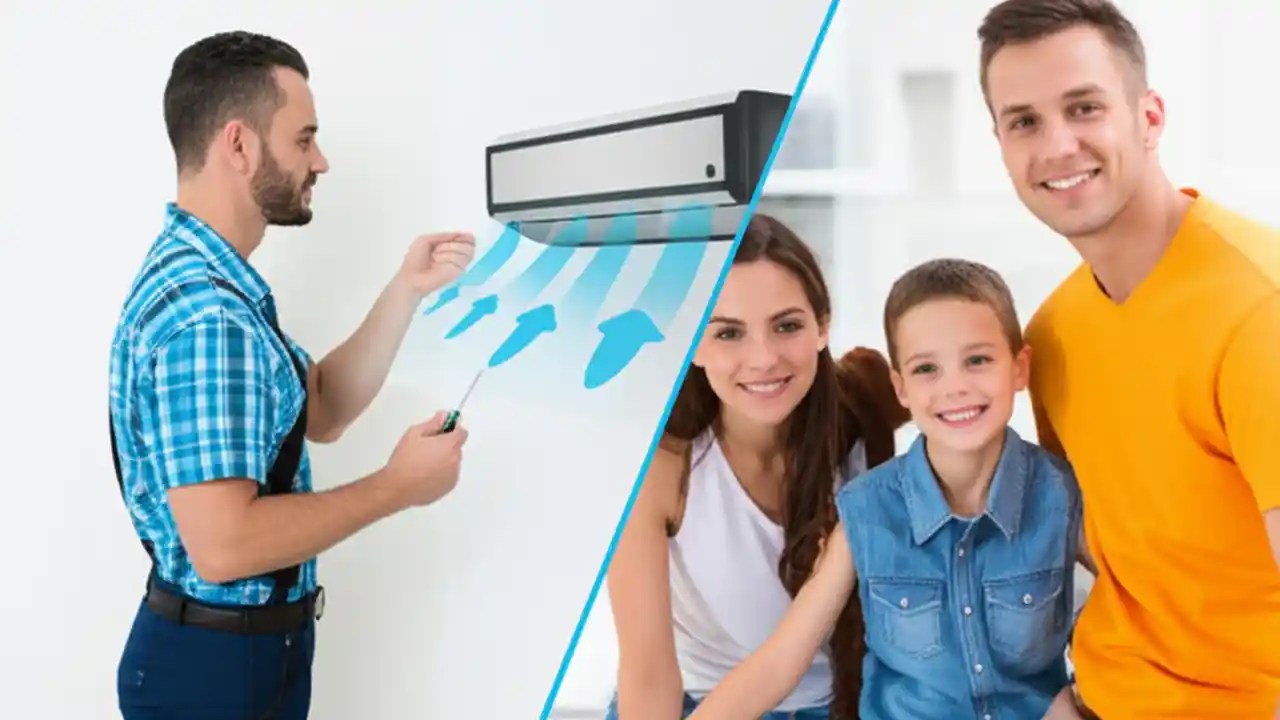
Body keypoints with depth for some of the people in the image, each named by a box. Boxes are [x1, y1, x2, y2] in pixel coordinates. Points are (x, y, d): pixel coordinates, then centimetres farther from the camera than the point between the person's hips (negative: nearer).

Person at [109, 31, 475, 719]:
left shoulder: (202, 277, 8)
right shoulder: (204, 314, -27)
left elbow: (321, 412, 10)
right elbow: (223, 545, -32)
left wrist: (406, 290, 3)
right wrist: (396, 487, -21)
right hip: (216, 661, -10)